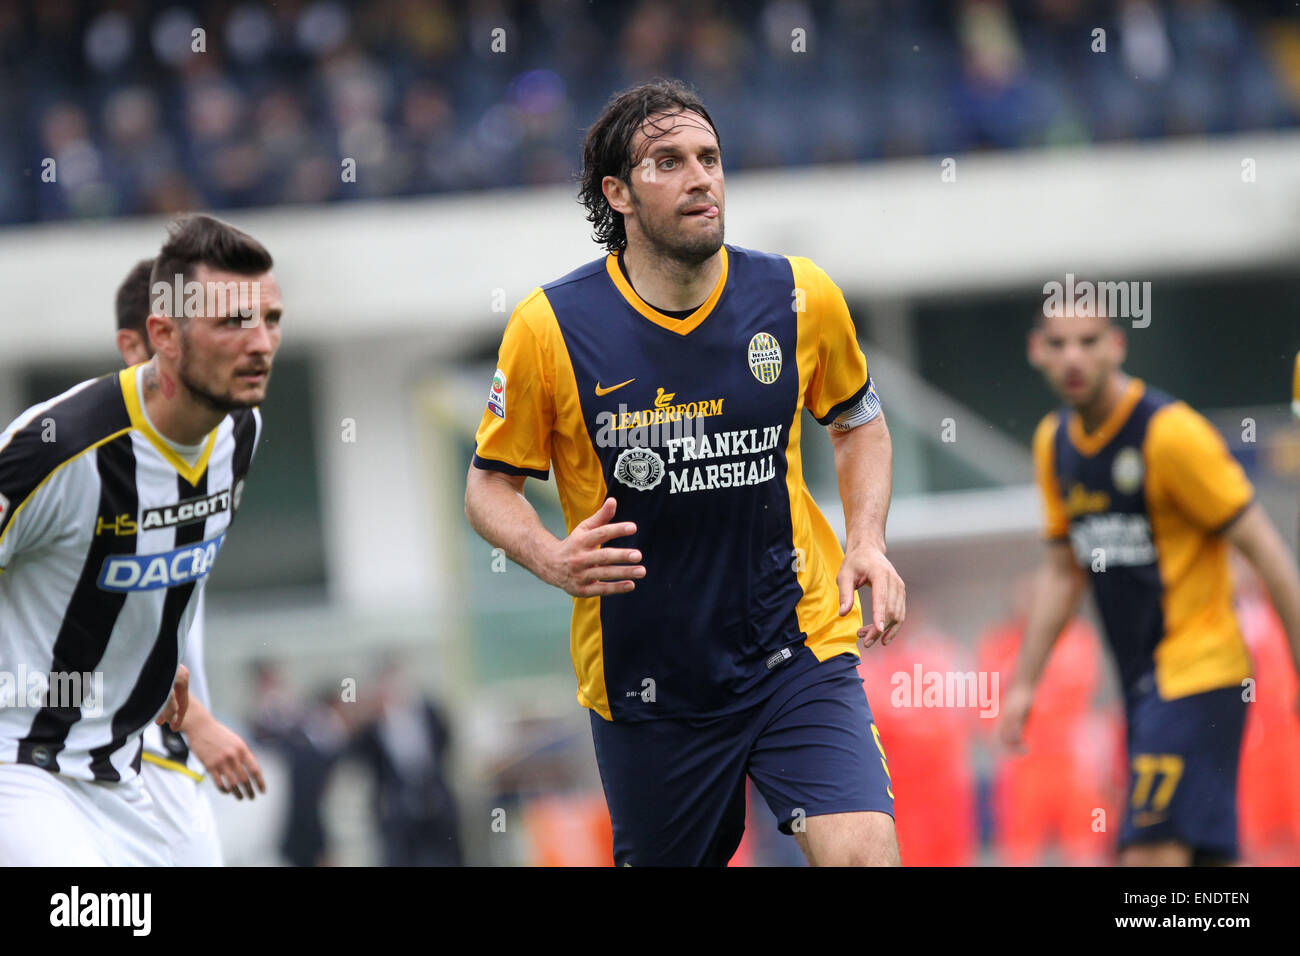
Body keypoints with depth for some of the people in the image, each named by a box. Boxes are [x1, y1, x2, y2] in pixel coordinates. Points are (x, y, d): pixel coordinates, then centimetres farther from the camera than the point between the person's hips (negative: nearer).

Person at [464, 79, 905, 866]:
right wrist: (554, 560, -18)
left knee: (863, 852, -22)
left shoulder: (799, 298, -4)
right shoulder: (550, 328, -9)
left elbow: (859, 421, 15)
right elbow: (491, 484, 2)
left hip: (797, 651, 0)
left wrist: (867, 544, -1)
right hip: (641, 678, 0)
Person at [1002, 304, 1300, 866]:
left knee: (1151, 857, -18)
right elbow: (1062, 570, 21)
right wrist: (1023, 683, 17)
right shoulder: (1054, 442, 10)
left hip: (1197, 675, -8)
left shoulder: (1172, 433, -14)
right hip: (1141, 684, 8)